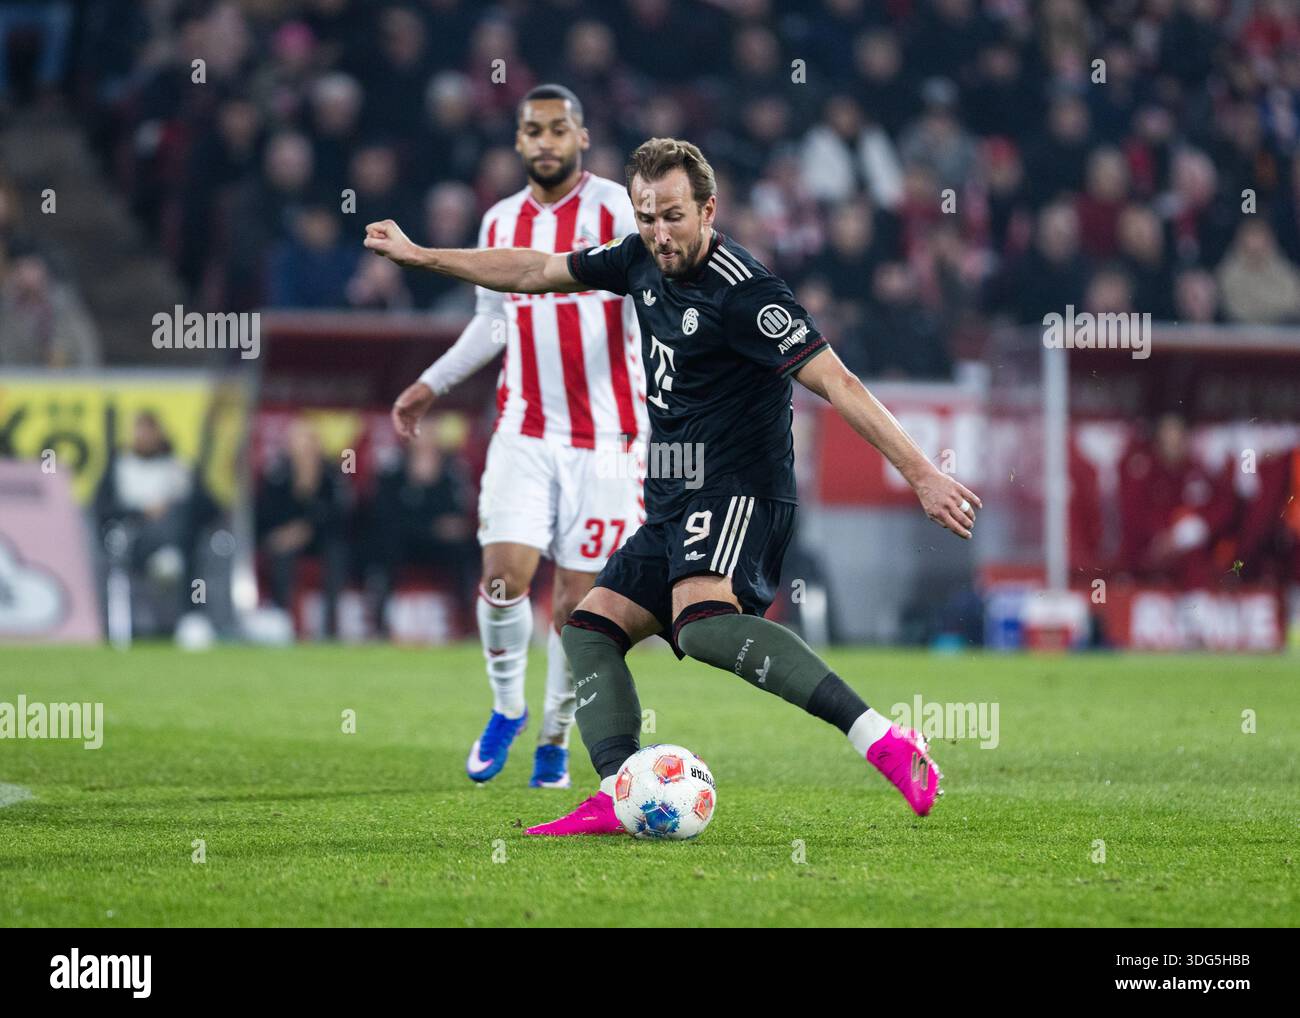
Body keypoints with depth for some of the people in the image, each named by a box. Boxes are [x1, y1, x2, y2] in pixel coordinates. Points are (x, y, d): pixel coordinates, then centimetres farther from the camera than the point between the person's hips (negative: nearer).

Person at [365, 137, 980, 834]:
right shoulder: (642, 261, 9)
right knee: (591, 628, 4)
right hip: (674, 505, 10)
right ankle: (620, 800, -10)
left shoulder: (742, 291, -17)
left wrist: (920, 473, -26)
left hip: (737, 494, -10)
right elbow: (535, 273, 24)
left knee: (703, 620, -34)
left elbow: (835, 383, -21)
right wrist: (418, 256, 29)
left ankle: (886, 745, -41)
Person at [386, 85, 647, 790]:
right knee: (505, 573, -13)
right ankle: (506, 709, 12)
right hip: (524, 434, 3)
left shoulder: (616, 209, -5)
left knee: (577, 596, -1)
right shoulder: (500, 223, 10)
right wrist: (432, 384, 24)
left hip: (603, 436, -3)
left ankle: (555, 738, 18)